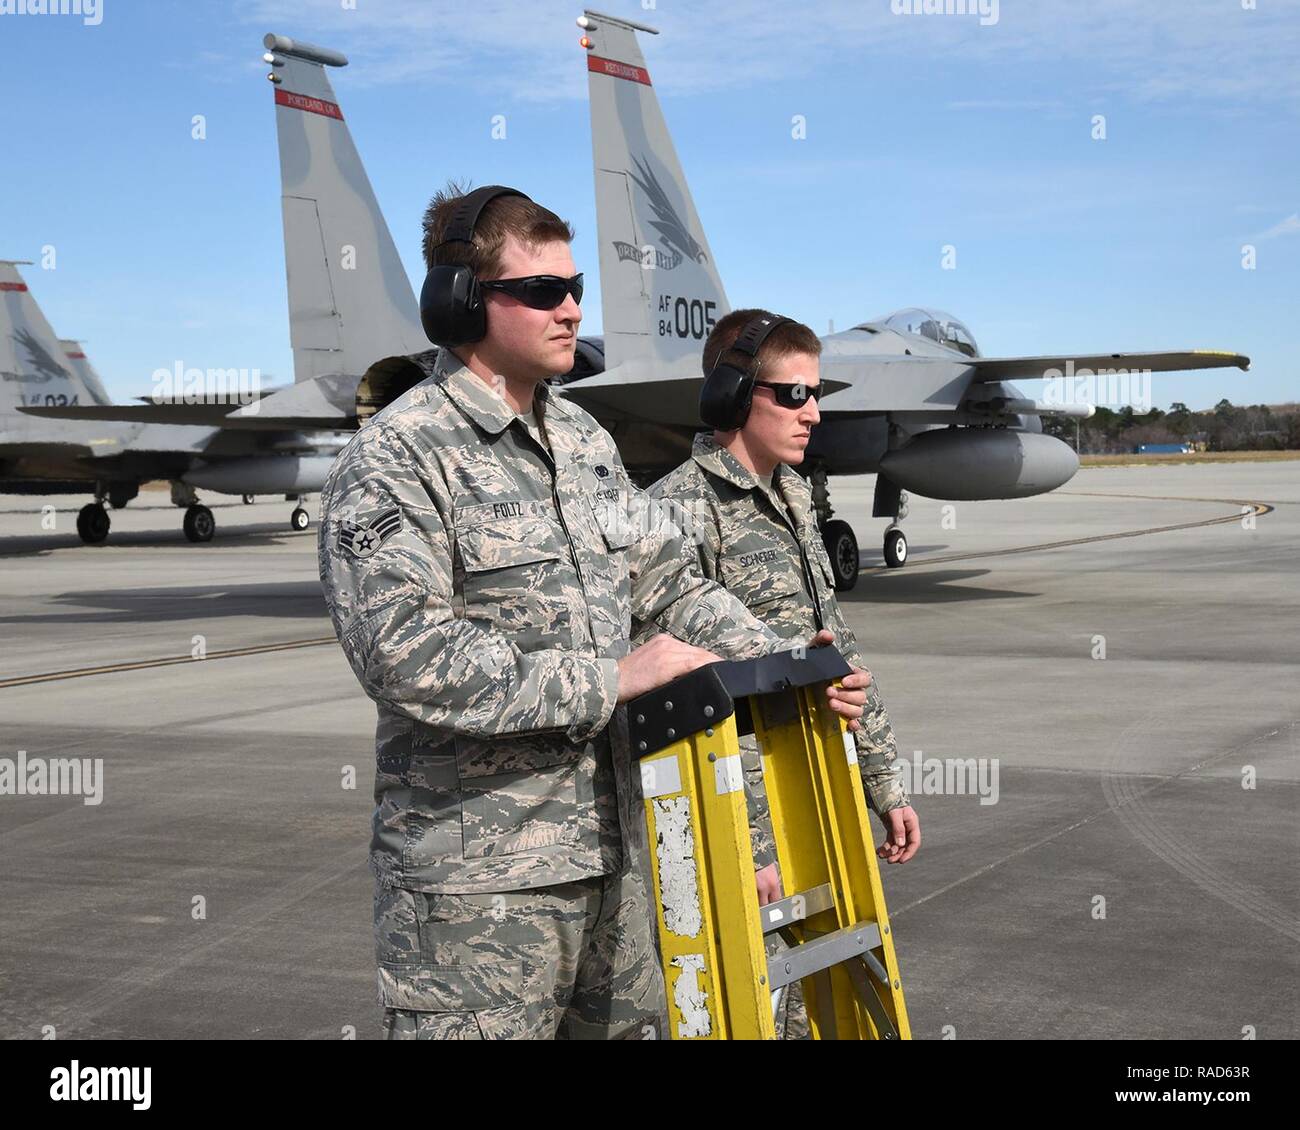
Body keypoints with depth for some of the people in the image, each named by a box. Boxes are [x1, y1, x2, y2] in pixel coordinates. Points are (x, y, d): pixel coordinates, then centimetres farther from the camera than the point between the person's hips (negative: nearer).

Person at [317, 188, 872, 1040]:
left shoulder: (584, 440, 13)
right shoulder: (396, 460, -12)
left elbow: (668, 580, 18)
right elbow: (406, 654, -23)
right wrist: (610, 679, -21)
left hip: (609, 843, 8)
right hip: (478, 875, -8)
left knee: (631, 1024, 16)